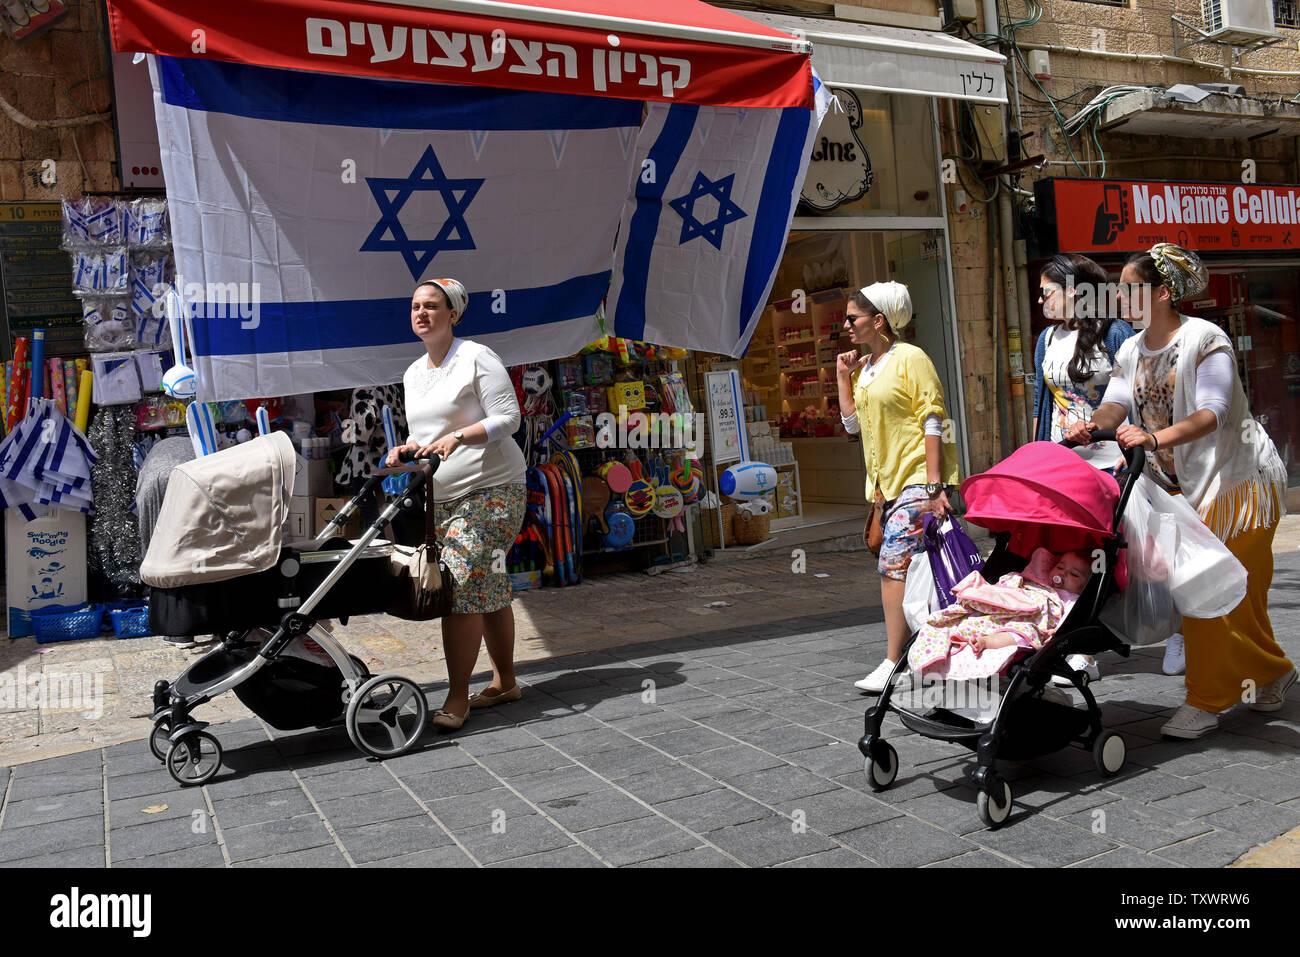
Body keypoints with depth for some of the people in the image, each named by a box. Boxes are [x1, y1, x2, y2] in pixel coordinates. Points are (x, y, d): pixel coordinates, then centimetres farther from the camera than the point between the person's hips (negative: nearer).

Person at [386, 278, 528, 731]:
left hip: (491, 488, -8)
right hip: (443, 495, 8)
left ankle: (457, 696, -11)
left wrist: (459, 436, -23)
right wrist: (407, 450, 2)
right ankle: (505, 681, 23)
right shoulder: (412, 374, 16)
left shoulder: (476, 357, -6)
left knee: (460, 583, -16)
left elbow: (508, 418, -11)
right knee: (487, 586, 13)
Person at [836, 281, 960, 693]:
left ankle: (892, 664, -12)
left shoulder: (910, 358, -8)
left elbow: (932, 421, -13)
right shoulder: (863, 366, 15)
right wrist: (843, 376, 9)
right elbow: (853, 423, 17)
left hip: (917, 478, -8)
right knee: (914, 568, 11)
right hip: (887, 481, 8)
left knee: (894, 564, -15)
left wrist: (934, 485, -19)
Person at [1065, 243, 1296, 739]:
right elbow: (1117, 402, -6)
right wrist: (1093, 424, -29)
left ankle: (1207, 701, 0)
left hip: (1236, 479, -7)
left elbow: (1212, 412, -26)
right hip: (1183, 484, 7)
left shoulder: (1205, 339, -14)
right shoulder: (1131, 351, 9)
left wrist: (1156, 438, -42)